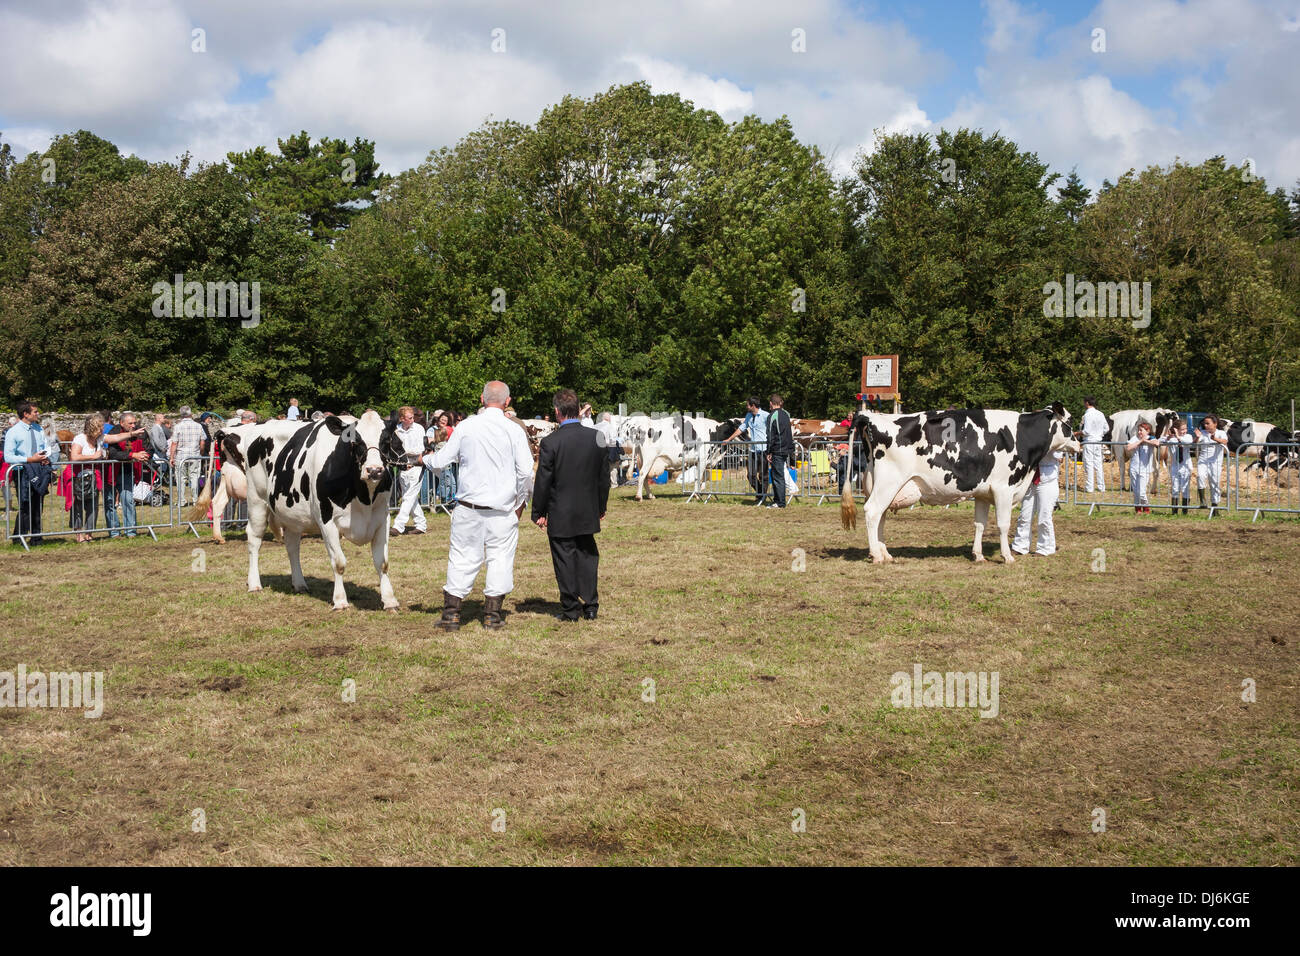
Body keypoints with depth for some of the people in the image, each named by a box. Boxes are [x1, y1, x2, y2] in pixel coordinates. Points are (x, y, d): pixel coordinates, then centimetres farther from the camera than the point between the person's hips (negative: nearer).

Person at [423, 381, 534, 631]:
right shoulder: (514, 431, -6)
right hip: (503, 507, -1)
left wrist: (425, 459, 25)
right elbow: (526, 471, -7)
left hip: (469, 505, 1)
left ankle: (451, 613, 11)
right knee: (500, 557, 9)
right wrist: (521, 501, 8)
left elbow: (442, 459, 4)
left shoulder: (466, 427, -2)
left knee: (462, 556, 9)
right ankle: (492, 614, 11)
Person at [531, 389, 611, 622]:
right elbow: (604, 476, 5)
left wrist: (538, 513, -1)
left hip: (560, 515, -4)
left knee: (565, 560, 5)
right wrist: (601, 506, 16)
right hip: (588, 511, 4)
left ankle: (570, 609, 9)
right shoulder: (596, 437, -3)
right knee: (587, 557, 15)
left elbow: (543, 481, -10)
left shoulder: (550, 442, -15)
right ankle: (590, 605, 16)